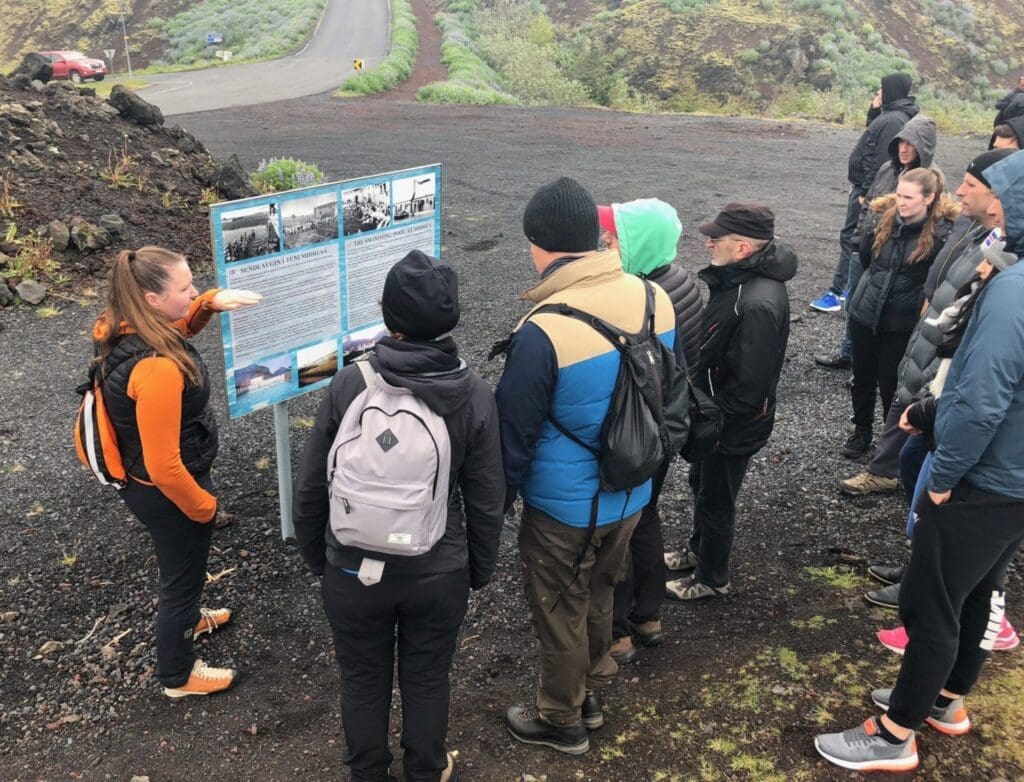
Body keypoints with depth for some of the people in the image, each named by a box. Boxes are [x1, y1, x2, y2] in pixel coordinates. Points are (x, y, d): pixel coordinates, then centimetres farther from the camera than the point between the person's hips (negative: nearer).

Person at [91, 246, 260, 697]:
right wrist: (204, 506, -16)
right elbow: (164, 467, -34)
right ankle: (177, 675, 41)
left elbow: (176, 330, 14)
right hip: (167, 492, -9)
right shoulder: (156, 369, -37)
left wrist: (210, 303, -6)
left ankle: (186, 619, 63)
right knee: (182, 575, 16)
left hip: (141, 482, 9)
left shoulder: (123, 333, -10)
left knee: (178, 567, 34)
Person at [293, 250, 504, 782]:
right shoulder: (474, 396, -15)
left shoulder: (349, 384, -17)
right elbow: (486, 502, -7)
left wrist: (314, 554, 10)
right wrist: (480, 569, 10)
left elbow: (311, 486, -8)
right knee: (427, 680, 23)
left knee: (362, 679, 23)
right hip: (438, 574, 0)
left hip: (352, 569, 0)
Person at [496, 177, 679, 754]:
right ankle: (591, 694, 49)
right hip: (631, 493, 6)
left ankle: (561, 722, 38)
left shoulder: (544, 329, -29)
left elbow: (515, 432, -19)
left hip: (565, 507, -6)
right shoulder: (656, 298, -8)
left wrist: (497, 501, -2)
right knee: (599, 597, 27)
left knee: (560, 615, 17)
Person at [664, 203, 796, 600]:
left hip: (733, 426, -9)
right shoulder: (738, 276, -4)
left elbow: (749, 386, -32)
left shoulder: (758, 305, -35)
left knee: (716, 500, 12)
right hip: (714, 413, 9)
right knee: (700, 482, 28)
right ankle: (698, 549, 52)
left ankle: (712, 578, 35)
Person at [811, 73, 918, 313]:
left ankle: (837, 293, -6)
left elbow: (881, 160, -23)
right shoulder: (890, 115, 12)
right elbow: (872, 136, 22)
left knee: (850, 237, -8)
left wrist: (865, 191, -22)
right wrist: (874, 111, 9)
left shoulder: (893, 120, -18)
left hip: (867, 188, -10)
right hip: (864, 185, 10)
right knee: (855, 238, 14)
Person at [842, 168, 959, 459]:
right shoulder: (886, 218, -4)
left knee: (891, 385, 8)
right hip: (864, 313, 4)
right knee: (863, 378, 16)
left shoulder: (942, 233, -17)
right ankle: (861, 431, 35)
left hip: (902, 323, -4)